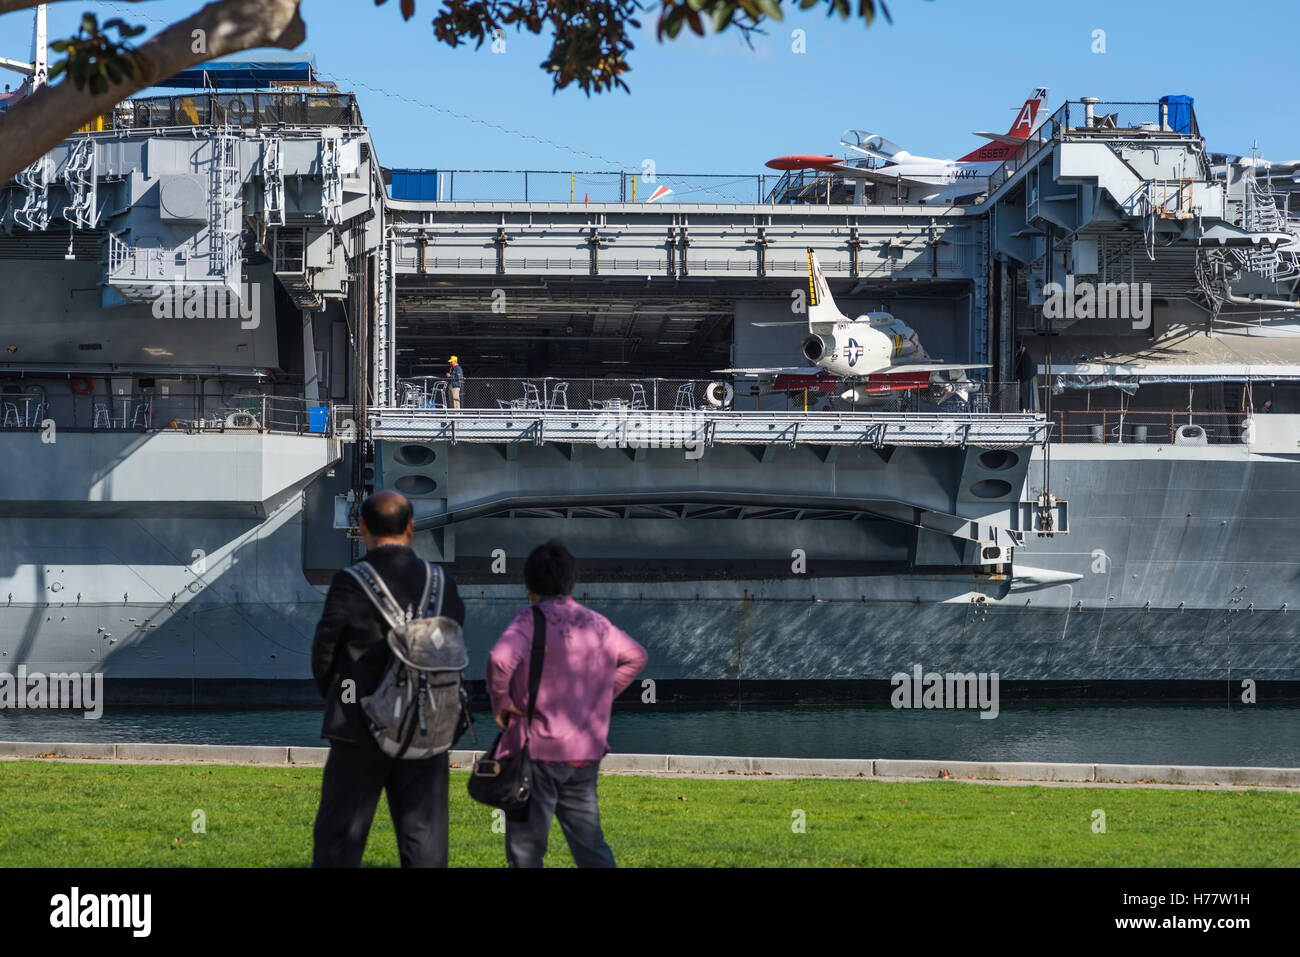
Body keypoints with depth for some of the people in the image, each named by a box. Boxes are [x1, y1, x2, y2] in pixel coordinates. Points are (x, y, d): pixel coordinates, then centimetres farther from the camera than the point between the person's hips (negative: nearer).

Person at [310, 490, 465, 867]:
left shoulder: (351, 583, -12)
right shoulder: (442, 582, 0)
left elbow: (324, 655, -5)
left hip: (363, 731, -3)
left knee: (338, 840, 6)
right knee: (424, 841, 6)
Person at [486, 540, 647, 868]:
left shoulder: (531, 620, -10)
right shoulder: (596, 624, 9)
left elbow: (500, 658, -29)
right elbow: (635, 656, 24)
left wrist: (500, 702, -13)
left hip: (537, 749, -5)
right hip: (586, 754, 6)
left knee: (525, 847, 2)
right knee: (589, 843, 11)